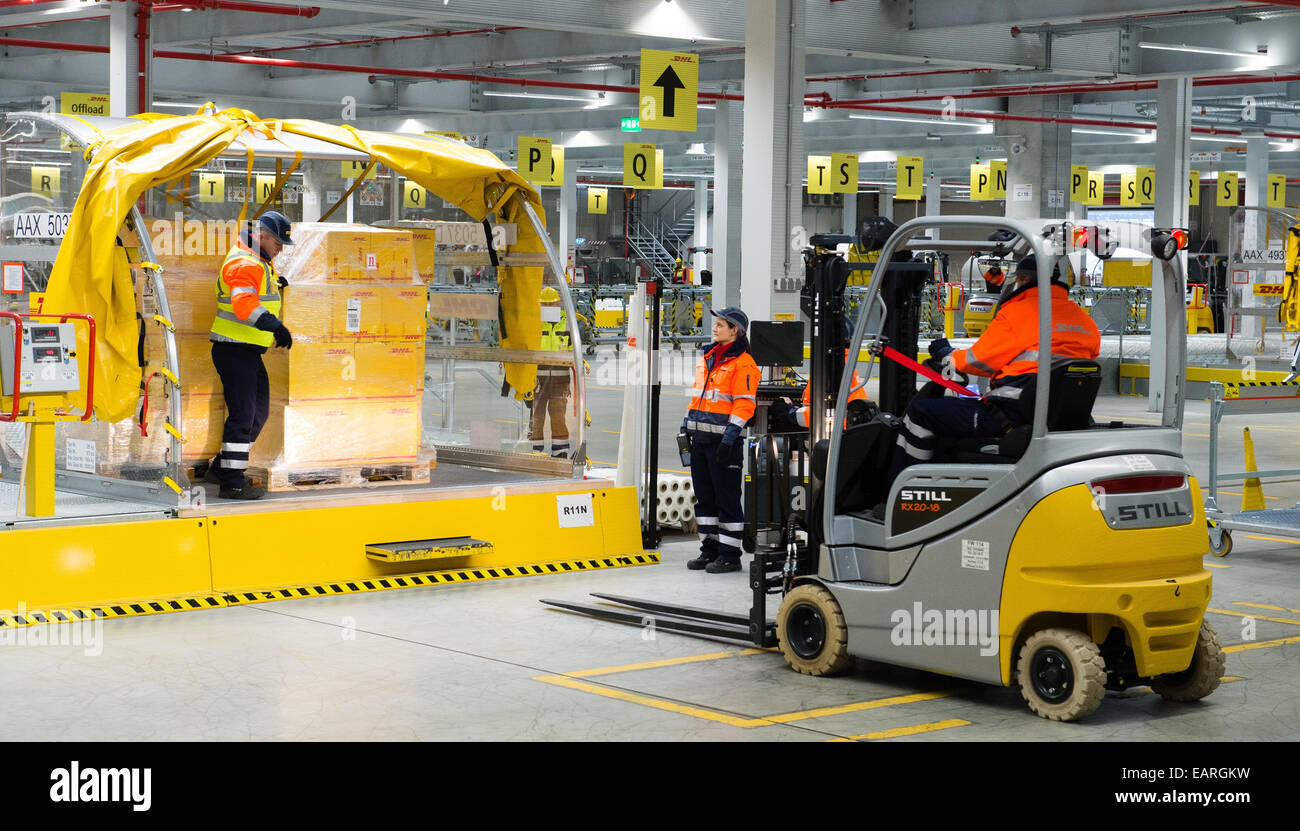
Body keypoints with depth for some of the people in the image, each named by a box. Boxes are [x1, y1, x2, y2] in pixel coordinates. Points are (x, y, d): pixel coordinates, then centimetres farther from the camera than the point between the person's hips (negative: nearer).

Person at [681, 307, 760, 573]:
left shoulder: (743, 363, -9)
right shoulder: (707, 358, 16)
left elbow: (744, 404, -15)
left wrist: (729, 438, -19)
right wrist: (686, 429, 17)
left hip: (723, 439, -8)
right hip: (700, 437, 8)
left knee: (727, 498, -3)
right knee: (704, 497, 12)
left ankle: (729, 555, 3)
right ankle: (709, 549, 20)